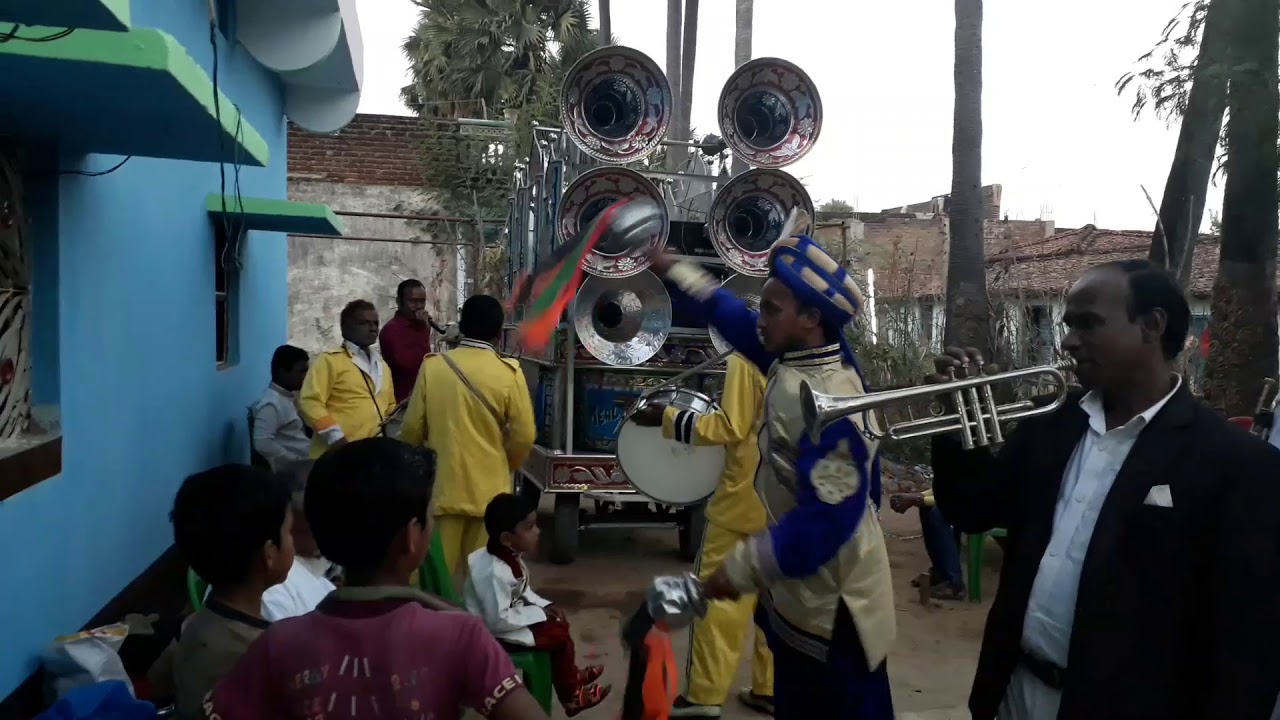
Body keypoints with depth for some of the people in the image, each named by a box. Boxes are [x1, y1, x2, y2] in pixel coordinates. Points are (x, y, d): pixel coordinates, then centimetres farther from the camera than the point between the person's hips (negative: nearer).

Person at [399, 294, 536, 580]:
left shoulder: (432, 365, -5)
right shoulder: (509, 372, -10)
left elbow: (413, 428, -1)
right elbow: (523, 436, -8)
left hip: (442, 485, 1)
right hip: (489, 488, -1)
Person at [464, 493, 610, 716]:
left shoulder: (510, 557, -3)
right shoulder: (494, 572, -34)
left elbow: (522, 592, 13)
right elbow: (497, 621, -33)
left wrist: (542, 606, -3)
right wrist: (537, 613, -23)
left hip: (508, 616, 10)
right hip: (493, 632, -10)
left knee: (559, 622, 16)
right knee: (559, 636, -8)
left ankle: (570, 674, 37)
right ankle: (571, 696, 11)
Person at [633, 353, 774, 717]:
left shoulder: (745, 359, -13)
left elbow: (731, 428, -15)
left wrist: (667, 417, -9)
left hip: (744, 500, -7)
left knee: (717, 595, 1)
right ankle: (770, 688, 20)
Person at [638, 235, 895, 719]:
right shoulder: (793, 363, -1)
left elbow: (830, 515, -30)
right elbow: (735, 320, 15)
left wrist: (745, 567, -26)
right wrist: (670, 269, 20)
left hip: (832, 605, -9)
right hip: (800, 593, 9)